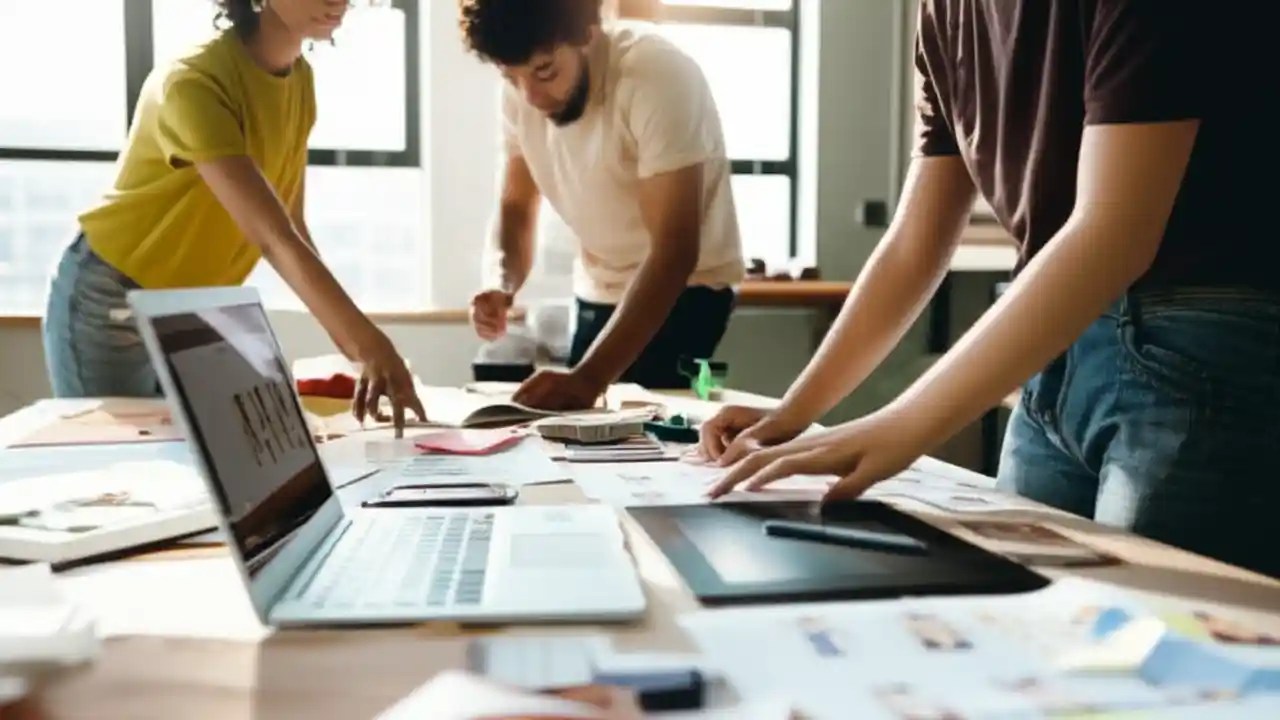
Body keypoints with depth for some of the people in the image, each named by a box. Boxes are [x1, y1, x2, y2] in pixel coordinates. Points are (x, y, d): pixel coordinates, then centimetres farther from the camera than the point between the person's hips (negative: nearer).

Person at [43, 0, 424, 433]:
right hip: (111, 304, -6)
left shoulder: (300, 79, -4)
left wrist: (349, 338, -10)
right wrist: (370, 344, -47)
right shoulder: (193, 84, -28)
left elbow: (291, 227, -2)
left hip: (194, 310, 7)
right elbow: (272, 238, -39)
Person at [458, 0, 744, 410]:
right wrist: (501, 284, -22)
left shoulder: (658, 77, -28)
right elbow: (516, 206, 1)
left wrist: (590, 376, -41)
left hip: (682, 291, -6)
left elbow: (674, 251, -32)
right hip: (597, 295, 6)